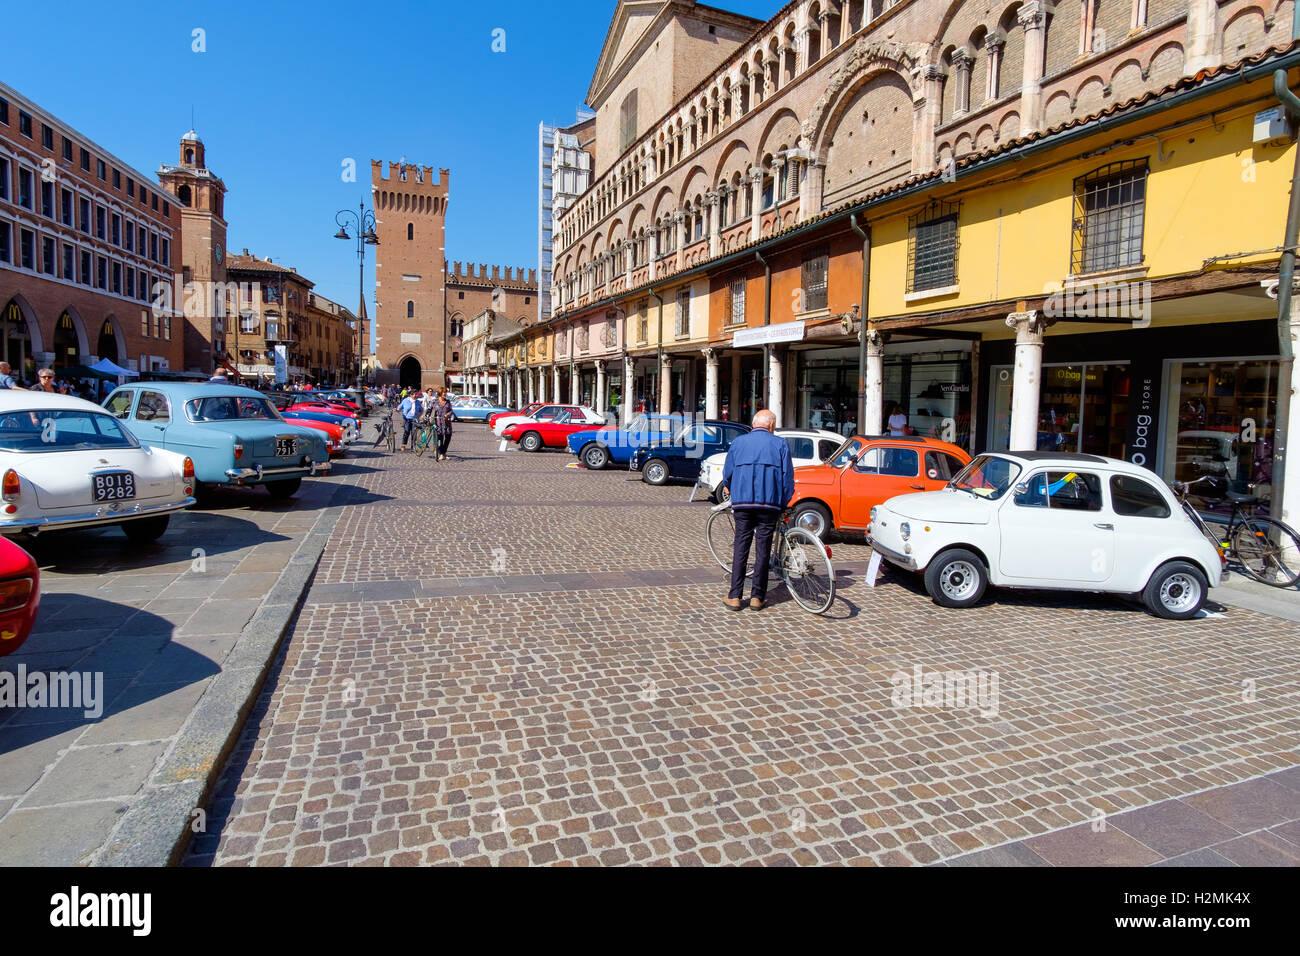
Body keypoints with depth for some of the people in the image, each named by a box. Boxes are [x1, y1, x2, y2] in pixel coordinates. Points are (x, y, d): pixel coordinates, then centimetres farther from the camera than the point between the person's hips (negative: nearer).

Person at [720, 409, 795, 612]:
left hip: (742, 503, 1)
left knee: (740, 549, 5)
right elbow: (788, 477, 3)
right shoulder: (780, 444, 7)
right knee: (763, 549, 5)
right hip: (770, 504, -1)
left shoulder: (738, 442, 11)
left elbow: (727, 475, 11)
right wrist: (783, 505, 11)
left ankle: (735, 597, 4)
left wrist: (733, 492, 30)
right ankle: (757, 597, 9)